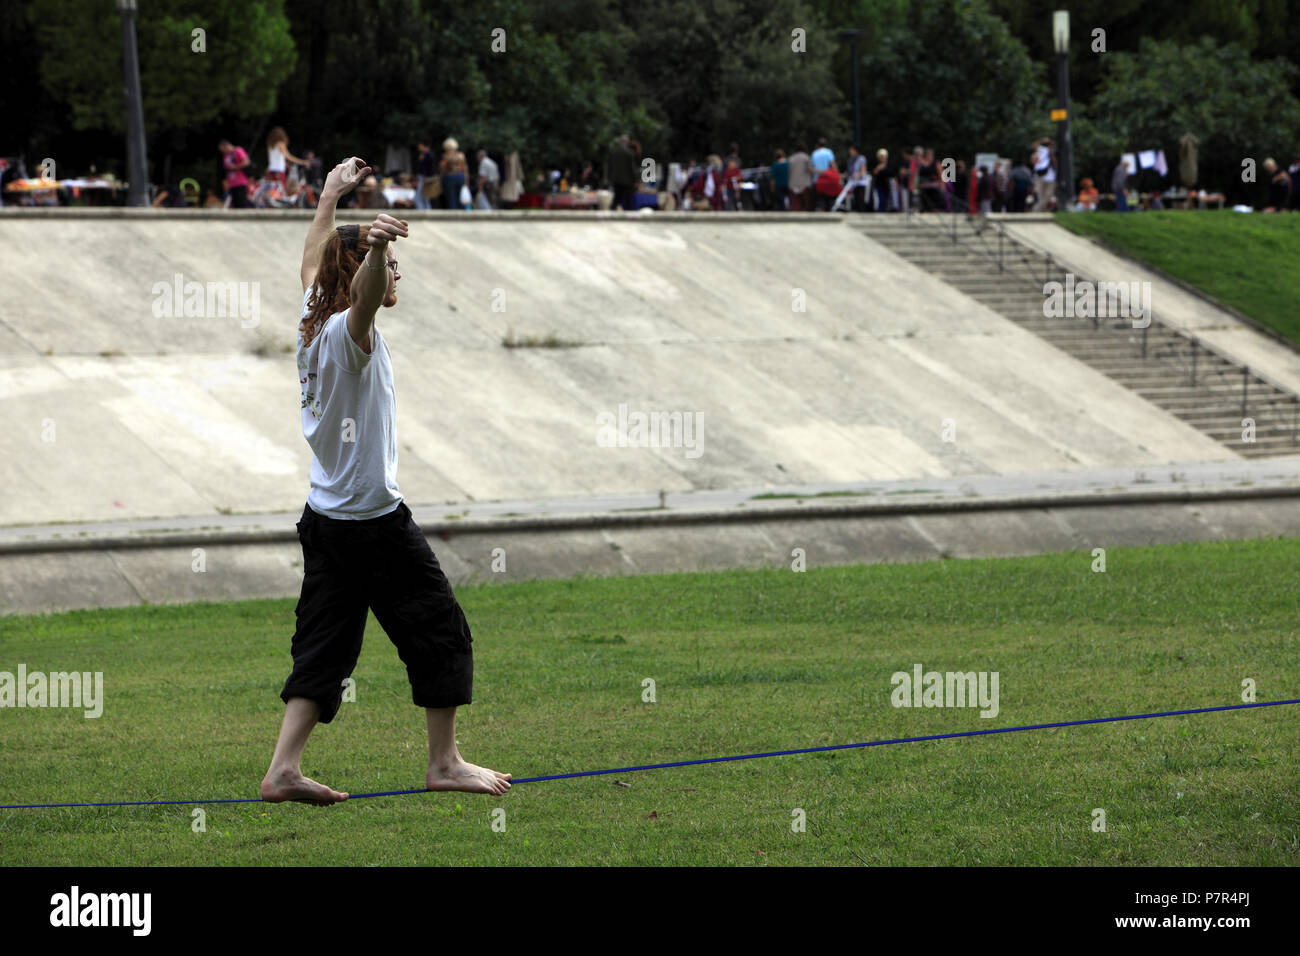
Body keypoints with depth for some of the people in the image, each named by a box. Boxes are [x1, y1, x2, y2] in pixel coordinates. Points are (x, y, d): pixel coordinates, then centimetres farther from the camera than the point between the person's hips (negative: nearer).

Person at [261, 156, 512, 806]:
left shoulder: (312, 324, 8)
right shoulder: (349, 332, -16)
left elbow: (313, 263, 27)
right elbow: (364, 296, -40)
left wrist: (330, 195, 39)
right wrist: (374, 249, -60)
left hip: (323, 518, 8)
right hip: (375, 522, -8)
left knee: (324, 645, 6)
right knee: (441, 632, 3)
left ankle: (284, 769, -2)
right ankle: (444, 763, 7)